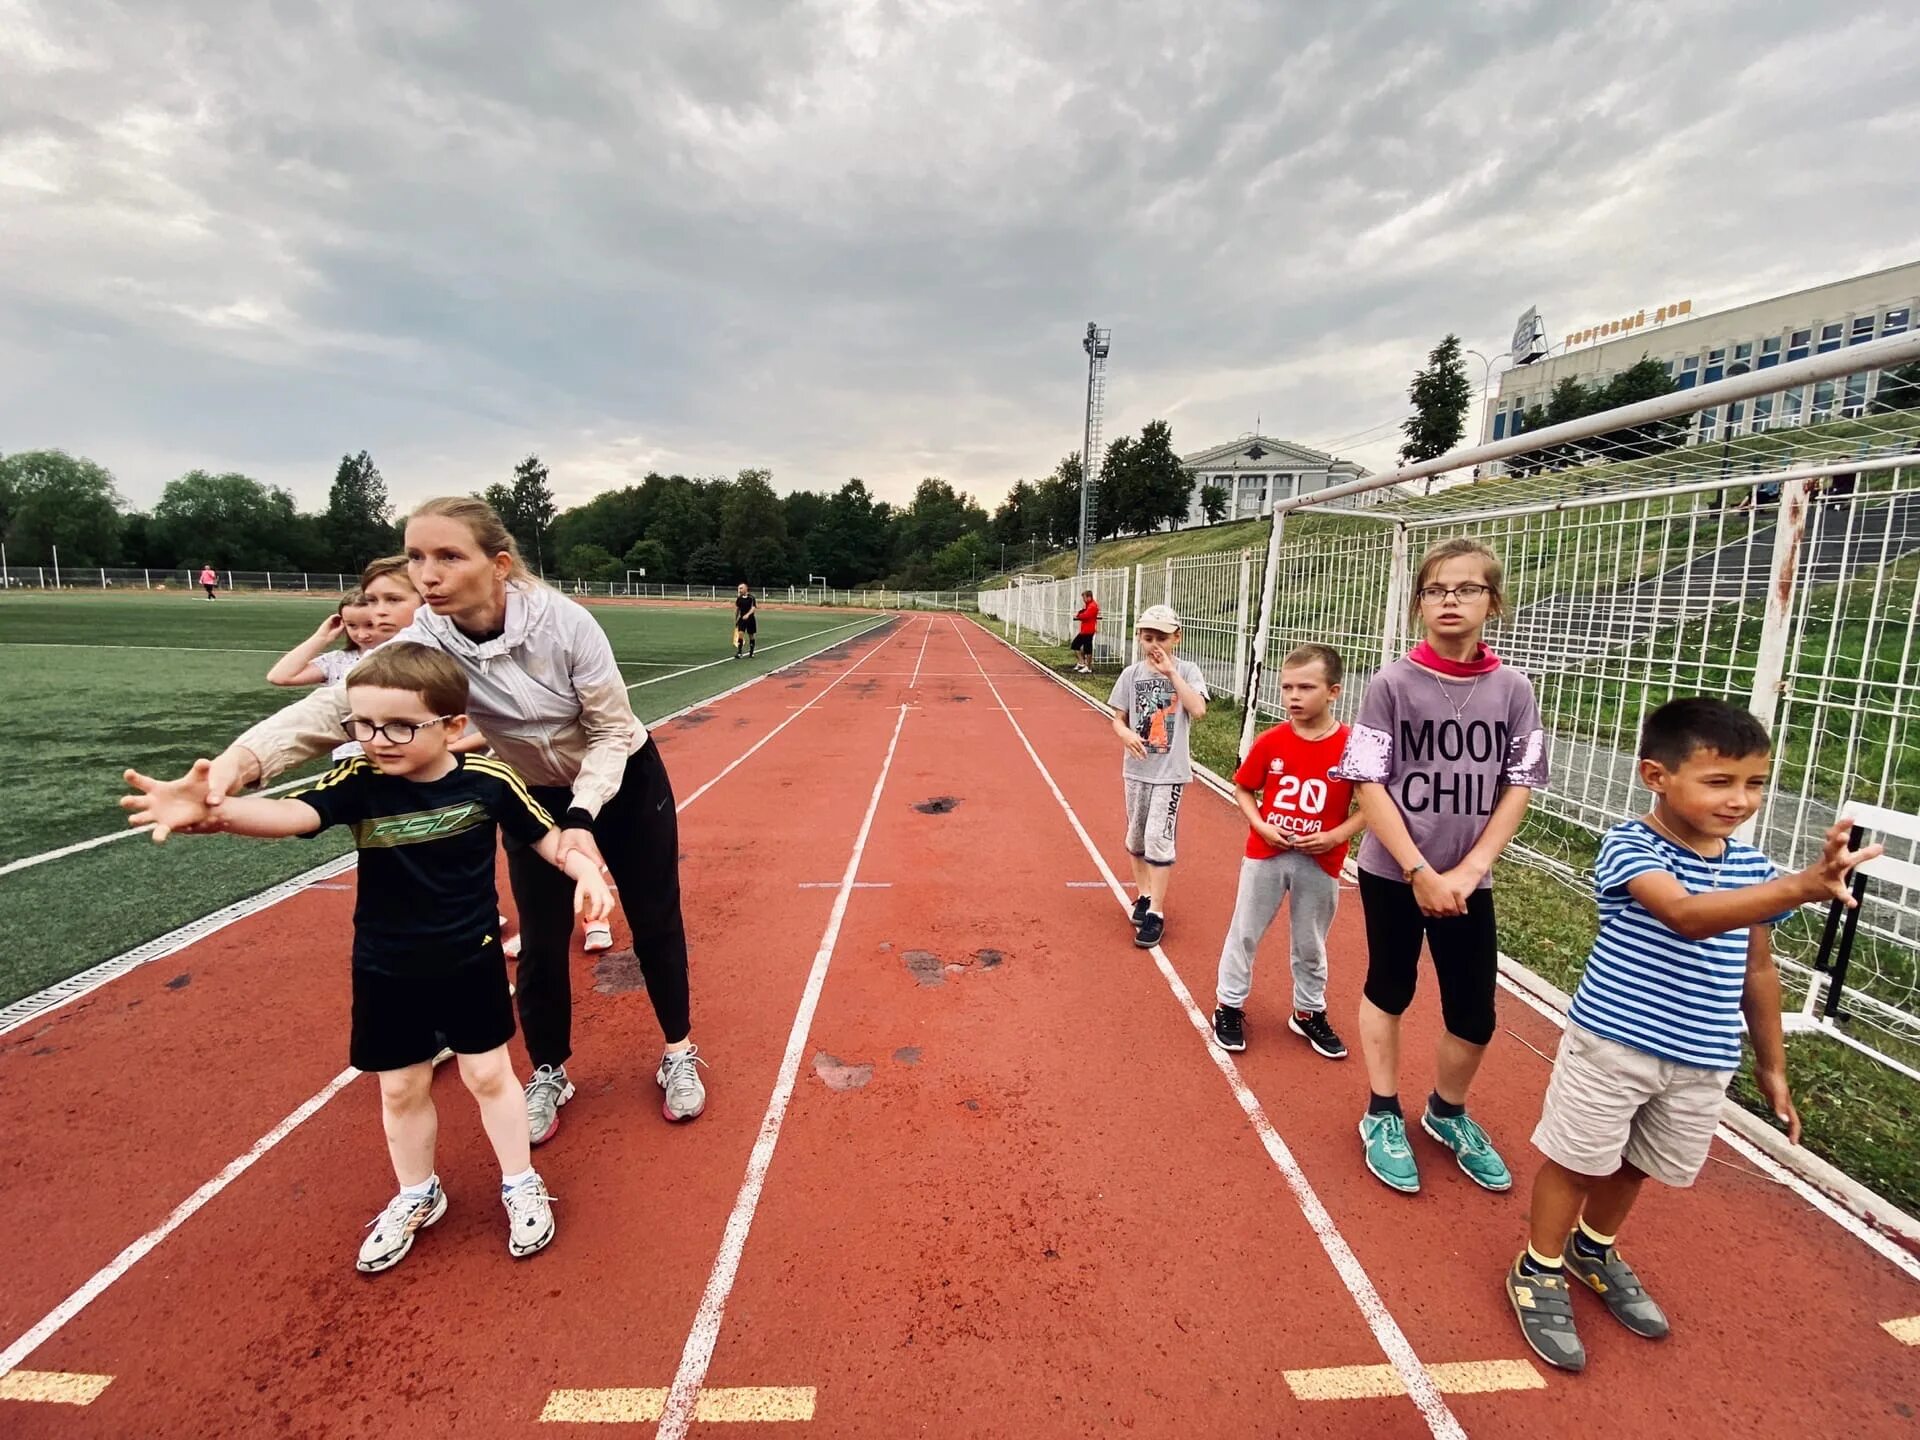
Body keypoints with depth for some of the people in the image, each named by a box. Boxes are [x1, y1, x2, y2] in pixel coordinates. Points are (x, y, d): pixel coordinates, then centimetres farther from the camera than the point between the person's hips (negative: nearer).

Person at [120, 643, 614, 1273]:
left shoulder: (488, 780, -19)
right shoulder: (359, 782, -17)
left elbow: (545, 835, -5)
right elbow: (290, 812, -34)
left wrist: (584, 868, -20)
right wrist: (210, 810, -53)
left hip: (471, 961, -2)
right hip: (386, 970, 2)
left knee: (488, 1075, 12)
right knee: (401, 1088, 18)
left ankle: (522, 1187, 33)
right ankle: (416, 1197, 43)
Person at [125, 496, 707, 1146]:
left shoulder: (562, 621, -29)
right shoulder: (423, 643, -22)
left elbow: (613, 730, -22)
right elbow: (337, 704, -37)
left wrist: (583, 818, -32)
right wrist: (243, 757, -55)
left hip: (625, 780, -2)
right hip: (535, 799, 2)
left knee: (655, 923, 8)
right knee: (541, 943, 5)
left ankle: (679, 1054, 30)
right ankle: (549, 1076, 30)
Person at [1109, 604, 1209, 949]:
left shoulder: (1186, 671, -6)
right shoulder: (1132, 674, 1)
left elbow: (1198, 710, -22)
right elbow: (1118, 719, 4)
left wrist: (1171, 672, -23)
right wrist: (1127, 735, -18)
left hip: (1170, 770, -4)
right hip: (1137, 768, 4)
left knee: (1158, 838, -7)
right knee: (1136, 835, 14)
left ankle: (1156, 913, 3)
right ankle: (1143, 895, 33)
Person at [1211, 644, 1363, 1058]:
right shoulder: (1270, 742, -8)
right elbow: (1243, 789, 4)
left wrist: (1336, 836, -16)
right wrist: (1261, 825, -11)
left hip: (1320, 863, -1)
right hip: (1266, 853, 1)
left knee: (1310, 944, 17)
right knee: (1244, 932, 12)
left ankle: (1309, 1013, 37)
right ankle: (1229, 1007, 28)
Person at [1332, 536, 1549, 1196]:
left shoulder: (1512, 689, -2)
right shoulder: (1392, 683, -11)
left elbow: (1518, 788, -1)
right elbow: (1369, 785, -12)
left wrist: (1466, 871, -10)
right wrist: (1420, 873, -15)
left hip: (1468, 881, 2)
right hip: (1391, 873, -2)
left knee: (1475, 1017, 9)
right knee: (1389, 992, 13)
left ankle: (1447, 1113, 37)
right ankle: (1383, 1117, 32)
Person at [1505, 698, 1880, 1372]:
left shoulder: (1752, 867, 1)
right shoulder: (1630, 848, -19)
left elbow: (1756, 969, 12)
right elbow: (1687, 915, -37)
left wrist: (1771, 1063, 16)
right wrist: (1804, 885, -48)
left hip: (1702, 1061, 6)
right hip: (1612, 1045, -6)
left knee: (1634, 1162, 23)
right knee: (1577, 1158, 9)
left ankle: (1594, 1250, 49)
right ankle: (1539, 1271, 30)